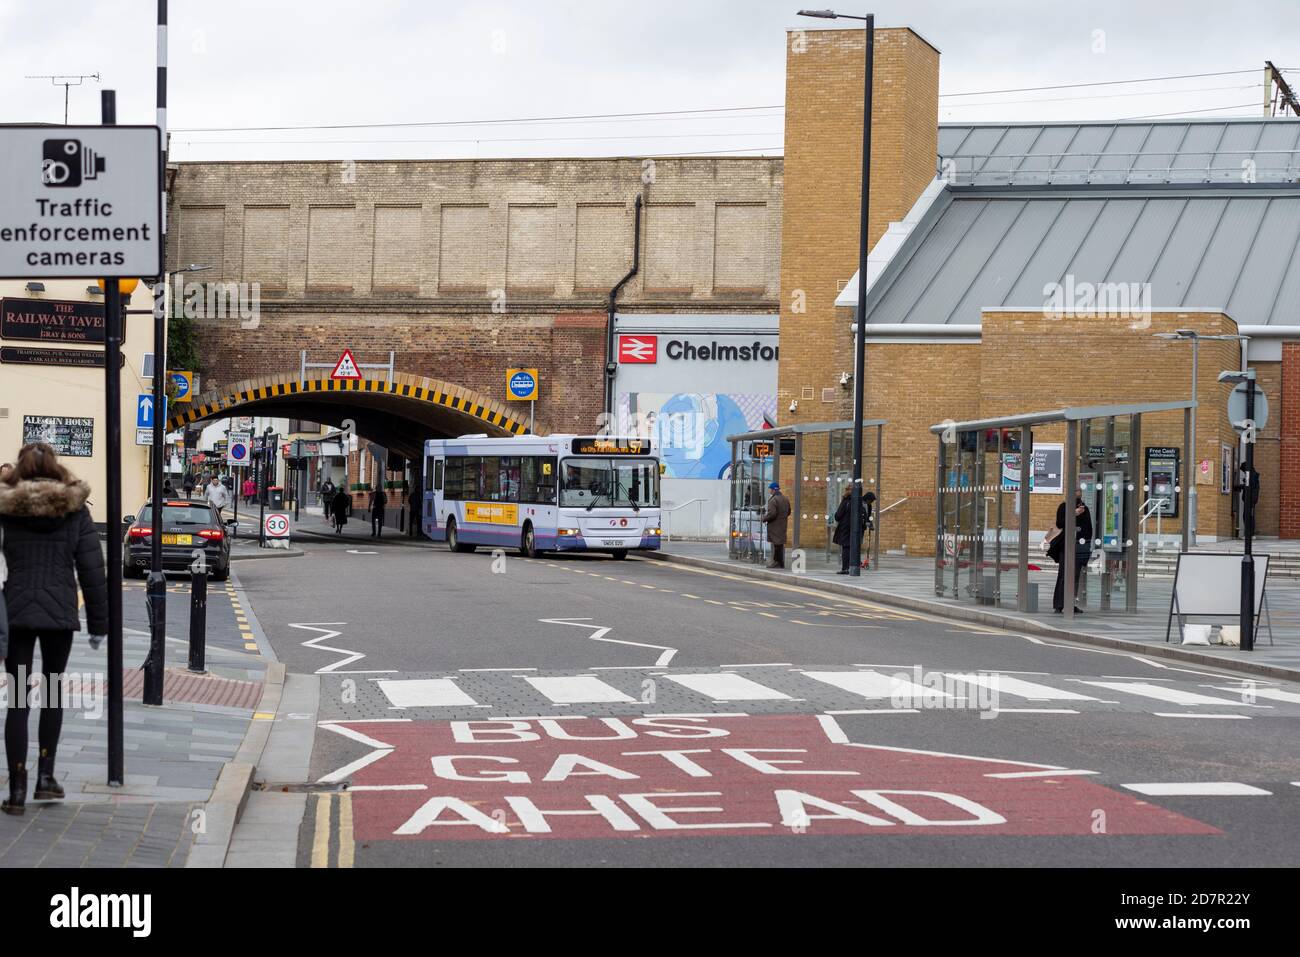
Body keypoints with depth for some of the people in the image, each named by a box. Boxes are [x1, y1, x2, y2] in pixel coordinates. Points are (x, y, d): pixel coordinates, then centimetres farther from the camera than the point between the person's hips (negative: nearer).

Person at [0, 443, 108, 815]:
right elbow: (92, 569, 0)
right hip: (60, 614, 1)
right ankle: (45, 775, 17)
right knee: (52, 690, 19)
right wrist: (99, 622, 6)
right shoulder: (75, 508, 0)